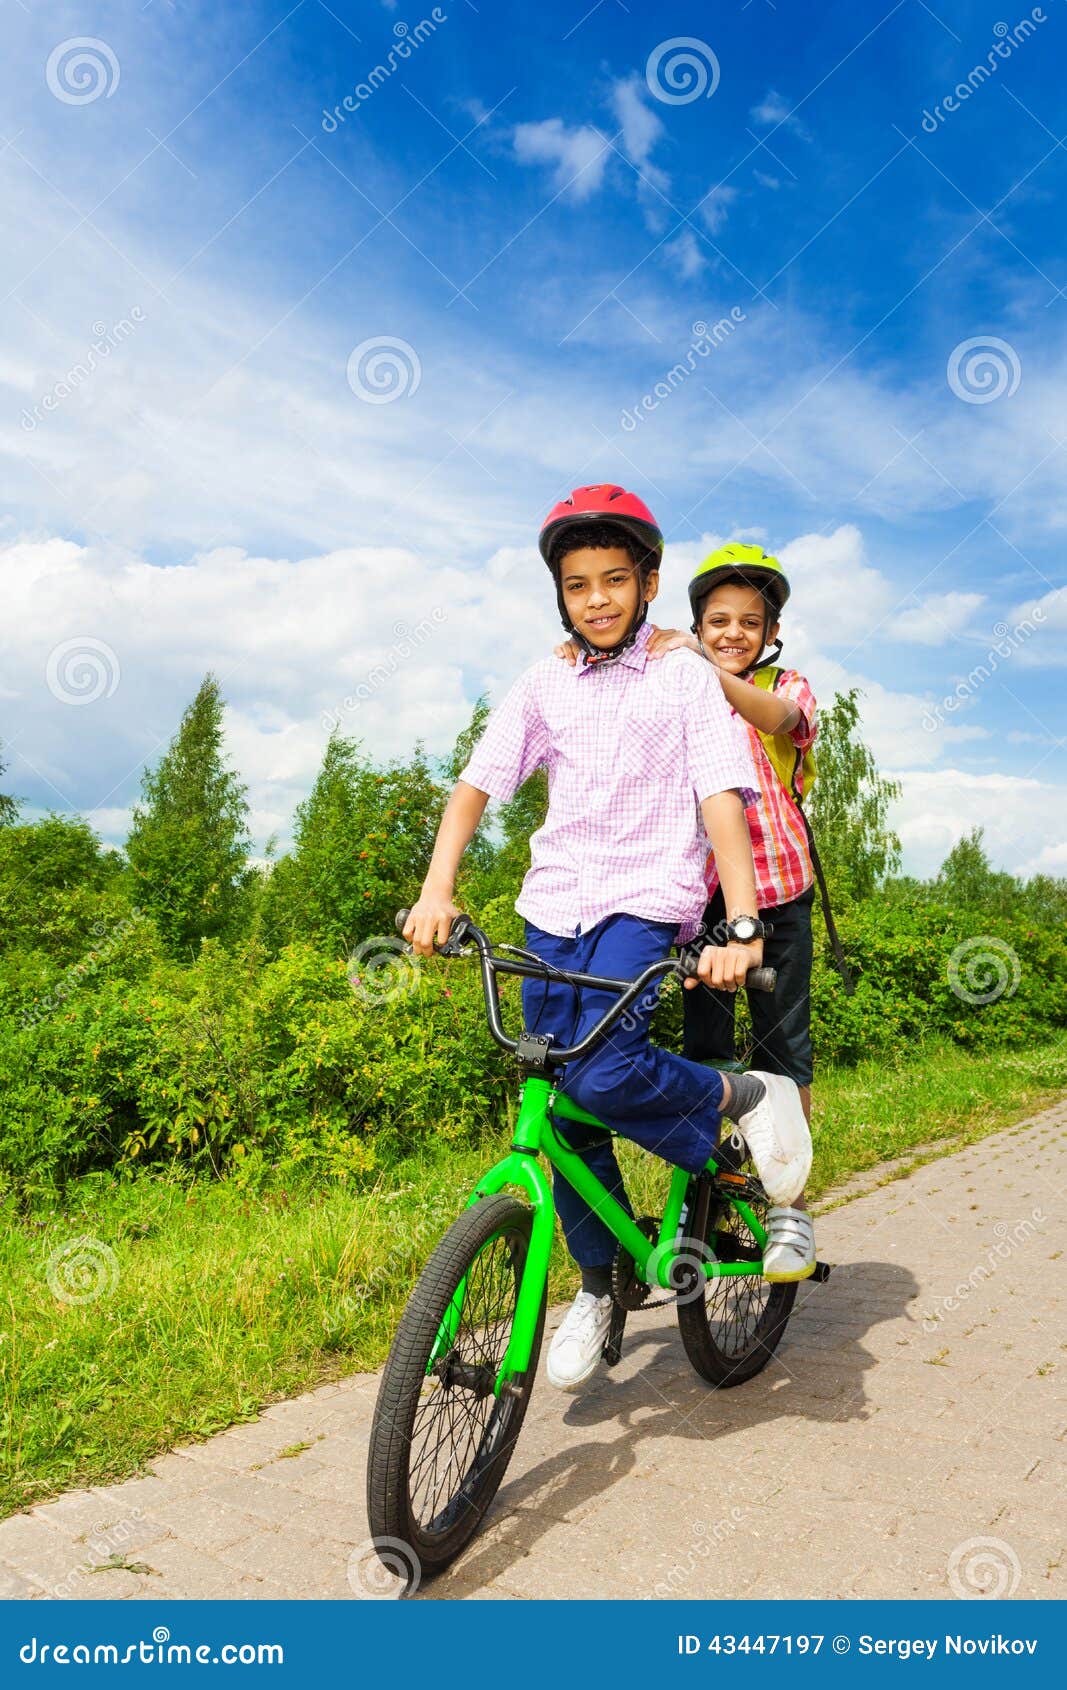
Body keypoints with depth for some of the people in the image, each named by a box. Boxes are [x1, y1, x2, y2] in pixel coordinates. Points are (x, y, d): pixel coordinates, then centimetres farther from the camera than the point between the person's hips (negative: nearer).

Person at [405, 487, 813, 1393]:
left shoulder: (688, 678, 2)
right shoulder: (544, 684, 10)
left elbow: (723, 799, -7)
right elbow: (478, 783, 5)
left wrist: (742, 927, -19)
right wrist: (437, 890, -9)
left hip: (649, 900, -4)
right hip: (554, 908, 4)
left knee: (605, 1075, -25)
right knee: (566, 1112, 6)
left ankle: (750, 1096, 3)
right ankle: (599, 1286, 26)